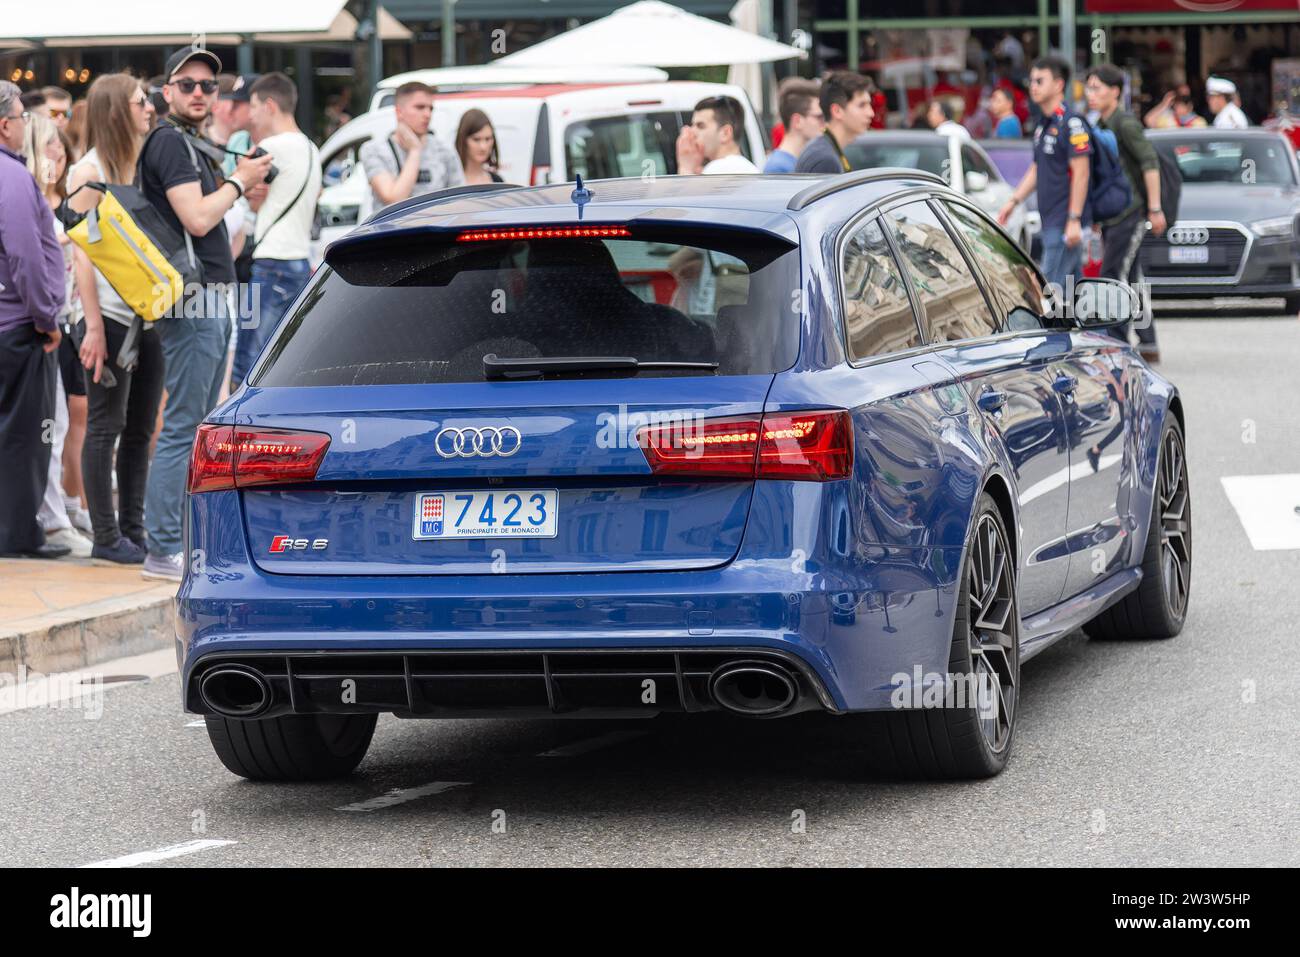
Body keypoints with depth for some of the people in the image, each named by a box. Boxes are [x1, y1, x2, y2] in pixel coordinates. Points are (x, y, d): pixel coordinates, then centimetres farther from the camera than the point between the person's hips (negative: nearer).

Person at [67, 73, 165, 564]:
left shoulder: (142, 167, 15)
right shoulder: (90, 173, -6)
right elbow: (82, 252, -11)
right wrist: (94, 326, -17)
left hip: (148, 316, 7)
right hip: (111, 317, -7)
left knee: (140, 429, 9)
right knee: (105, 428, -3)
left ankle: (134, 531, 15)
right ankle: (106, 538, 0)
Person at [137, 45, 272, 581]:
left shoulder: (193, 145, 20)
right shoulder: (170, 142, -11)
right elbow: (196, 219, -20)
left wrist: (241, 182, 14)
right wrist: (239, 182, -7)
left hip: (212, 300, 11)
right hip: (192, 301, -11)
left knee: (199, 427, 13)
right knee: (183, 428, -11)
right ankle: (163, 550, -11)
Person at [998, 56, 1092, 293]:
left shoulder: (1071, 123, -12)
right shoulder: (1043, 124, 16)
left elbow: (1081, 173, -16)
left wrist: (1074, 220, -20)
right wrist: (1014, 201, 17)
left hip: (1064, 222, -9)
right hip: (1049, 219, 9)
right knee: (1072, 286, 11)